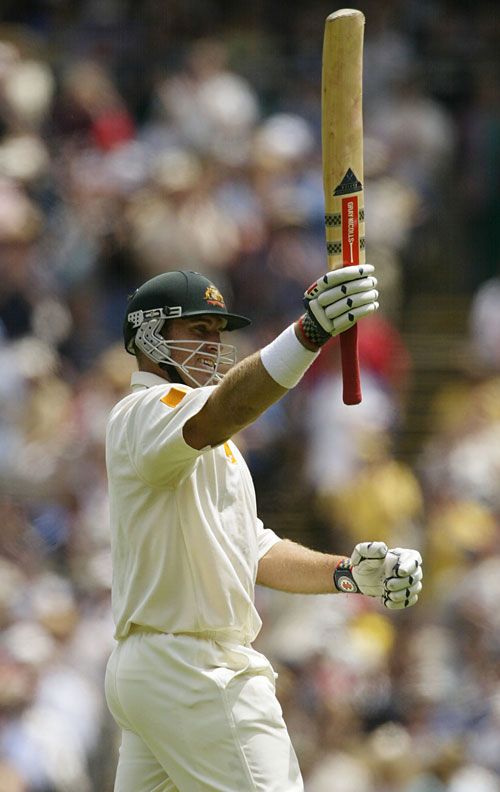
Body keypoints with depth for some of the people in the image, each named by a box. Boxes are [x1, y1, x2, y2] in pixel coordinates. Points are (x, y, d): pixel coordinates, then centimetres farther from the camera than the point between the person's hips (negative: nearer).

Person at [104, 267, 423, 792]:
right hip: (198, 673, -11)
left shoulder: (207, 446, 23)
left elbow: (252, 550, 18)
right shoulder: (144, 413, -11)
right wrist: (307, 334, -50)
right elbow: (216, 415, -35)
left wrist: (345, 575, 0)